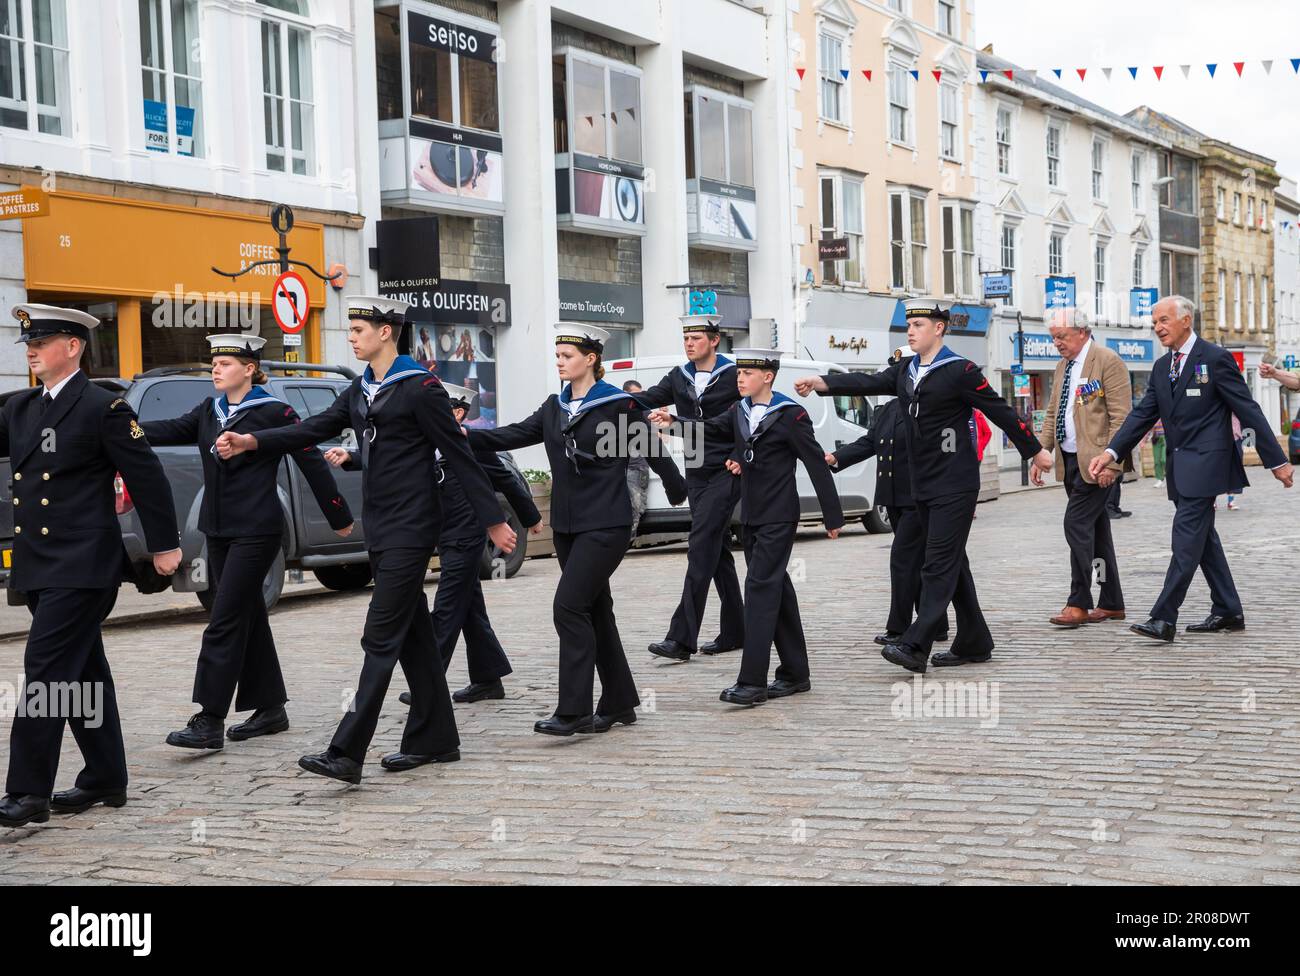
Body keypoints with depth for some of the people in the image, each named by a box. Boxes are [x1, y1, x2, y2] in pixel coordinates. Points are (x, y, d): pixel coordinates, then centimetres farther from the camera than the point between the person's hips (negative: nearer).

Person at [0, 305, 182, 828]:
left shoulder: (103, 408, -8)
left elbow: (147, 477, -6)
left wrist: (164, 544, -4)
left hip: (81, 566, -8)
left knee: (46, 668, -11)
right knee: (83, 671, 13)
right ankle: (105, 779, 22)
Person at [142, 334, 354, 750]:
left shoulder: (274, 412, -8)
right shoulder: (209, 411, 12)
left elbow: (312, 463, -4)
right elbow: (171, 430, -2)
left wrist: (340, 518, 0)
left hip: (256, 530, -7)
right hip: (219, 529, 7)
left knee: (225, 621, -11)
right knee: (247, 618, 12)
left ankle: (210, 722, -9)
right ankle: (270, 709, 22)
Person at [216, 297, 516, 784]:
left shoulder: (421, 388, -11)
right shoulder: (360, 391, 13)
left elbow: (460, 456, -10)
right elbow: (315, 429, 7)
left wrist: (493, 520, -7)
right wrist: (251, 441, -6)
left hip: (410, 530, -8)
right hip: (380, 529, 8)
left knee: (381, 637, -10)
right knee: (412, 634, 13)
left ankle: (347, 752, -12)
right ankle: (435, 738, 22)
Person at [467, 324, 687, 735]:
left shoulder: (620, 405, -9)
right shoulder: (555, 407, 11)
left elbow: (652, 451, 1)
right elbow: (514, 435, 1)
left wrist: (676, 492, 11)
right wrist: (464, 435, -12)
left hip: (605, 524, -7)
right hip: (567, 524, 7)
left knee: (570, 605, -15)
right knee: (594, 609, 11)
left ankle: (573, 710, -12)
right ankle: (618, 704, 21)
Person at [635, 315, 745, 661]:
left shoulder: (733, 375, -6)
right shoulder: (679, 378, 10)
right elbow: (647, 400, 0)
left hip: (725, 473, -6)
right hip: (696, 474, 7)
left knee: (701, 548, -14)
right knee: (717, 550, 12)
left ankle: (682, 638, -18)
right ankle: (734, 631, 21)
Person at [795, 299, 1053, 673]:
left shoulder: (960, 371, -9)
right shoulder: (905, 371, 12)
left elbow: (1000, 411, -4)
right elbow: (869, 383, -2)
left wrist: (1035, 450, 2)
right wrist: (822, 383, -18)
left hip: (955, 485, -8)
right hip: (923, 485, 8)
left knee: (939, 565, -10)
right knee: (952, 562, 13)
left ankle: (915, 646, -15)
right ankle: (974, 643, 21)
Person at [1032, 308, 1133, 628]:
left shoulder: (1107, 361, -10)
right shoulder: (1063, 365, 16)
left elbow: (1121, 416, -14)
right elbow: (1052, 413, 21)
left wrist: (1110, 462, -20)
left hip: (1096, 461, -8)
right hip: (1070, 460, 8)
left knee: (1077, 524, -13)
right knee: (1094, 530, 11)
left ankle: (1078, 603, -8)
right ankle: (1111, 604, 17)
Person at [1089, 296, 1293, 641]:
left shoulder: (1215, 358, -10)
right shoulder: (1162, 367, 13)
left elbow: (1248, 411, -10)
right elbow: (1142, 415, 10)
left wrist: (1277, 460, -9)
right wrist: (1111, 452, -4)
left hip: (1205, 464, -8)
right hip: (1182, 468, 8)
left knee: (1186, 540, -11)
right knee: (1203, 539, 13)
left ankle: (1163, 619, -13)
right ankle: (1228, 612, 23)